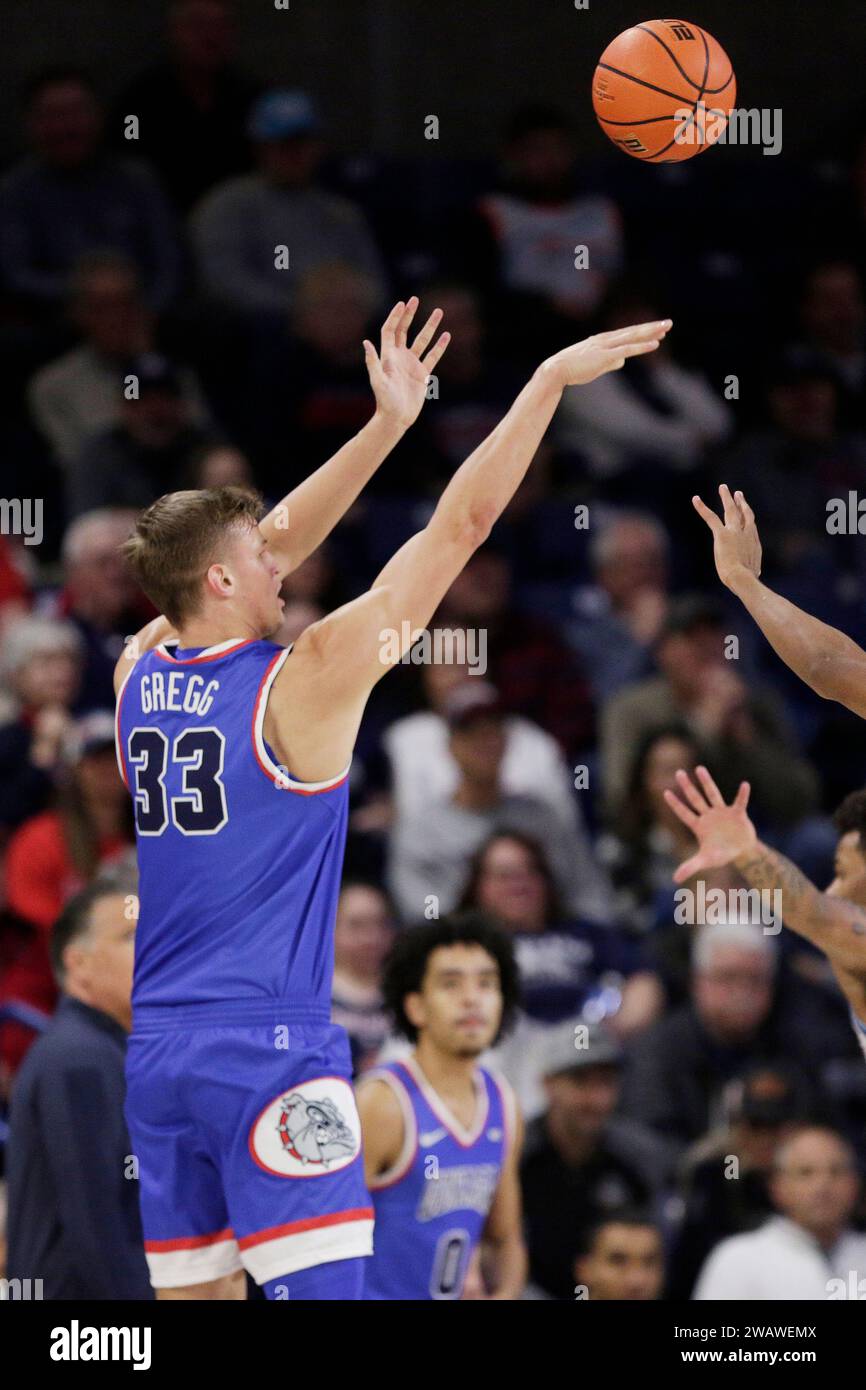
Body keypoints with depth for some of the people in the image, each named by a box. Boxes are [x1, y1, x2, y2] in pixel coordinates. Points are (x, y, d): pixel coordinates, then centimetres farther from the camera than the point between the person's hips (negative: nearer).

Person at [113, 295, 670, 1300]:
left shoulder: (140, 673, 6)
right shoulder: (304, 683, -10)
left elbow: (272, 543, 18)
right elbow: (461, 524, -8)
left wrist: (386, 425, 18)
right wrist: (550, 380, -3)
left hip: (155, 1054, 7)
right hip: (271, 1046, -7)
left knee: (195, 1294, 10)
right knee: (323, 1289, -11)